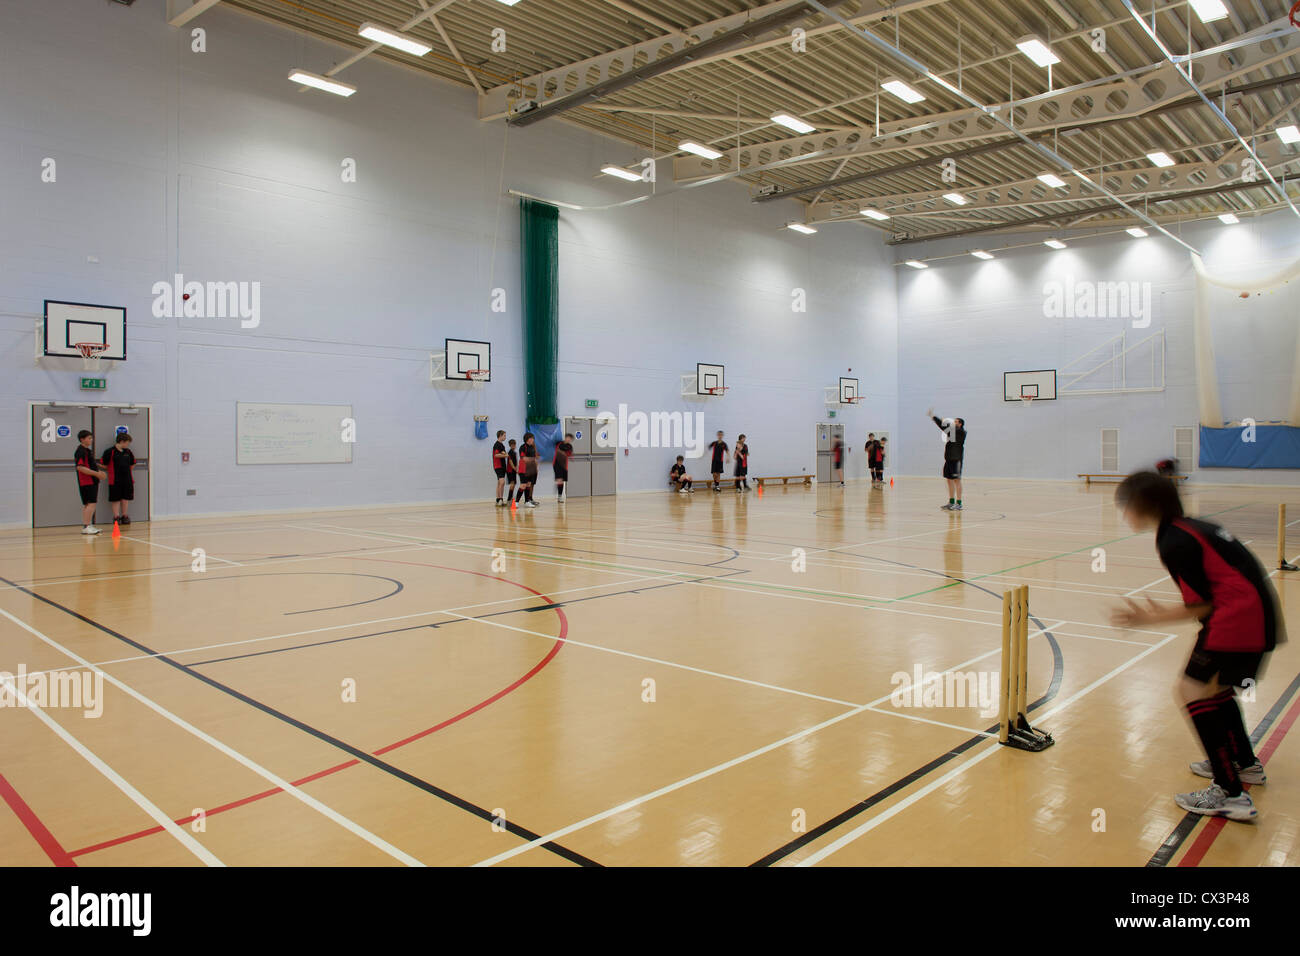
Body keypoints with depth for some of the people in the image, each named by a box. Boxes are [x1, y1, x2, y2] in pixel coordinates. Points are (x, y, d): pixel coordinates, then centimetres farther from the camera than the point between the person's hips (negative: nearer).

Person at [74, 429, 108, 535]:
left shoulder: (87, 450, 17)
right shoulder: (80, 451, -14)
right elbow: (80, 467, -23)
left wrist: (98, 471, 13)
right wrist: (96, 473, -23)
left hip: (92, 481, 10)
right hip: (86, 482, -10)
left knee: (87, 504, 13)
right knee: (91, 503, -11)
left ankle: (86, 526, 18)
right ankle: (86, 526, -10)